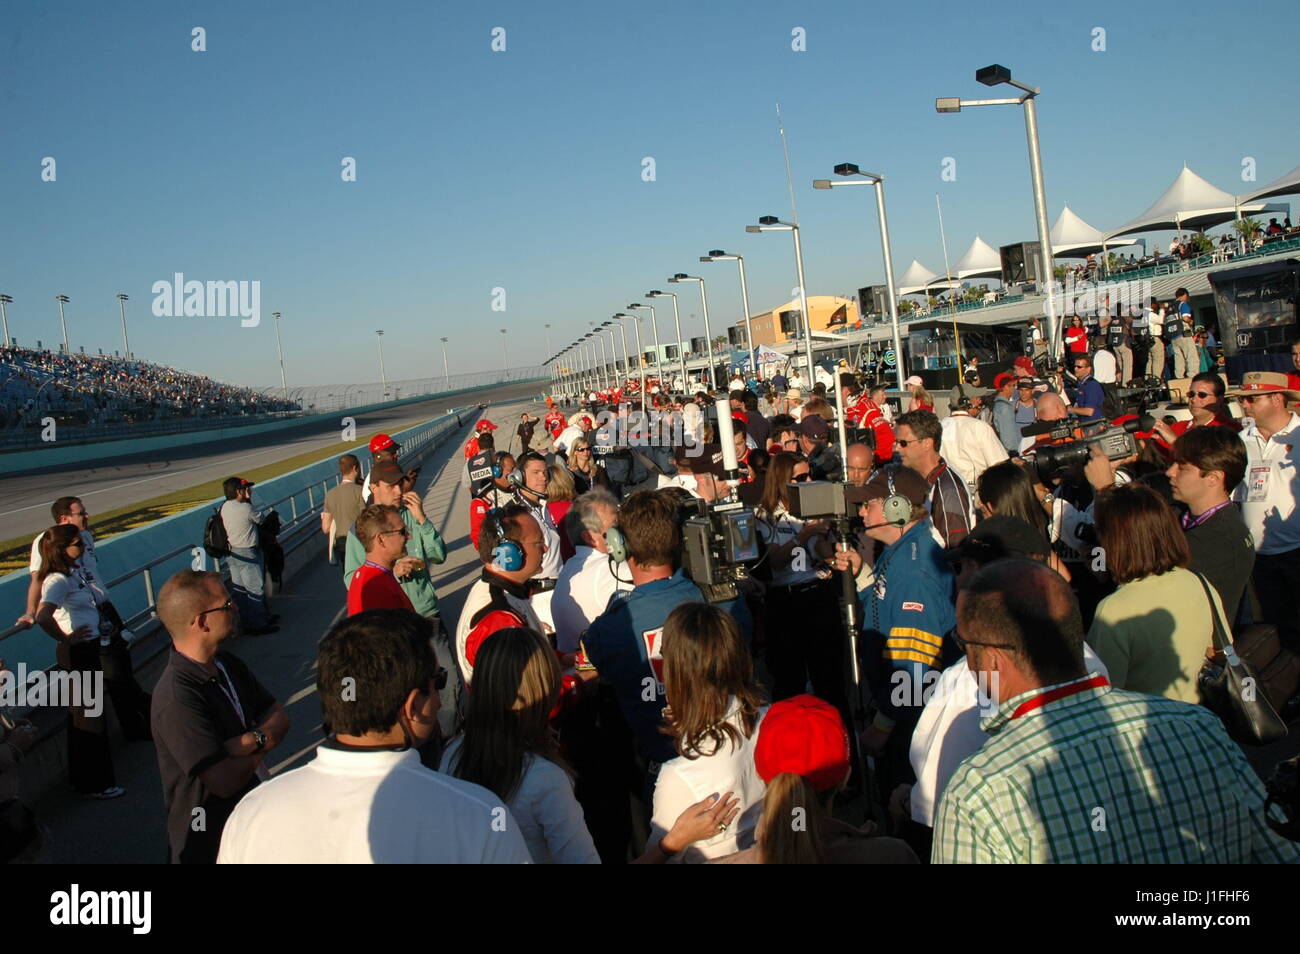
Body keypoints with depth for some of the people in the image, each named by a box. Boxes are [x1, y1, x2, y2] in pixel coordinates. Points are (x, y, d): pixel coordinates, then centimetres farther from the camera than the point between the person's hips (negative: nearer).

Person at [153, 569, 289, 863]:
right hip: (211, 846, -8)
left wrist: (251, 740, -22)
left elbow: (280, 717, 0)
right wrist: (264, 744, -10)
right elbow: (225, 781, -30)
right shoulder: (176, 697, -28)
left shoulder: (227, 664, 1)